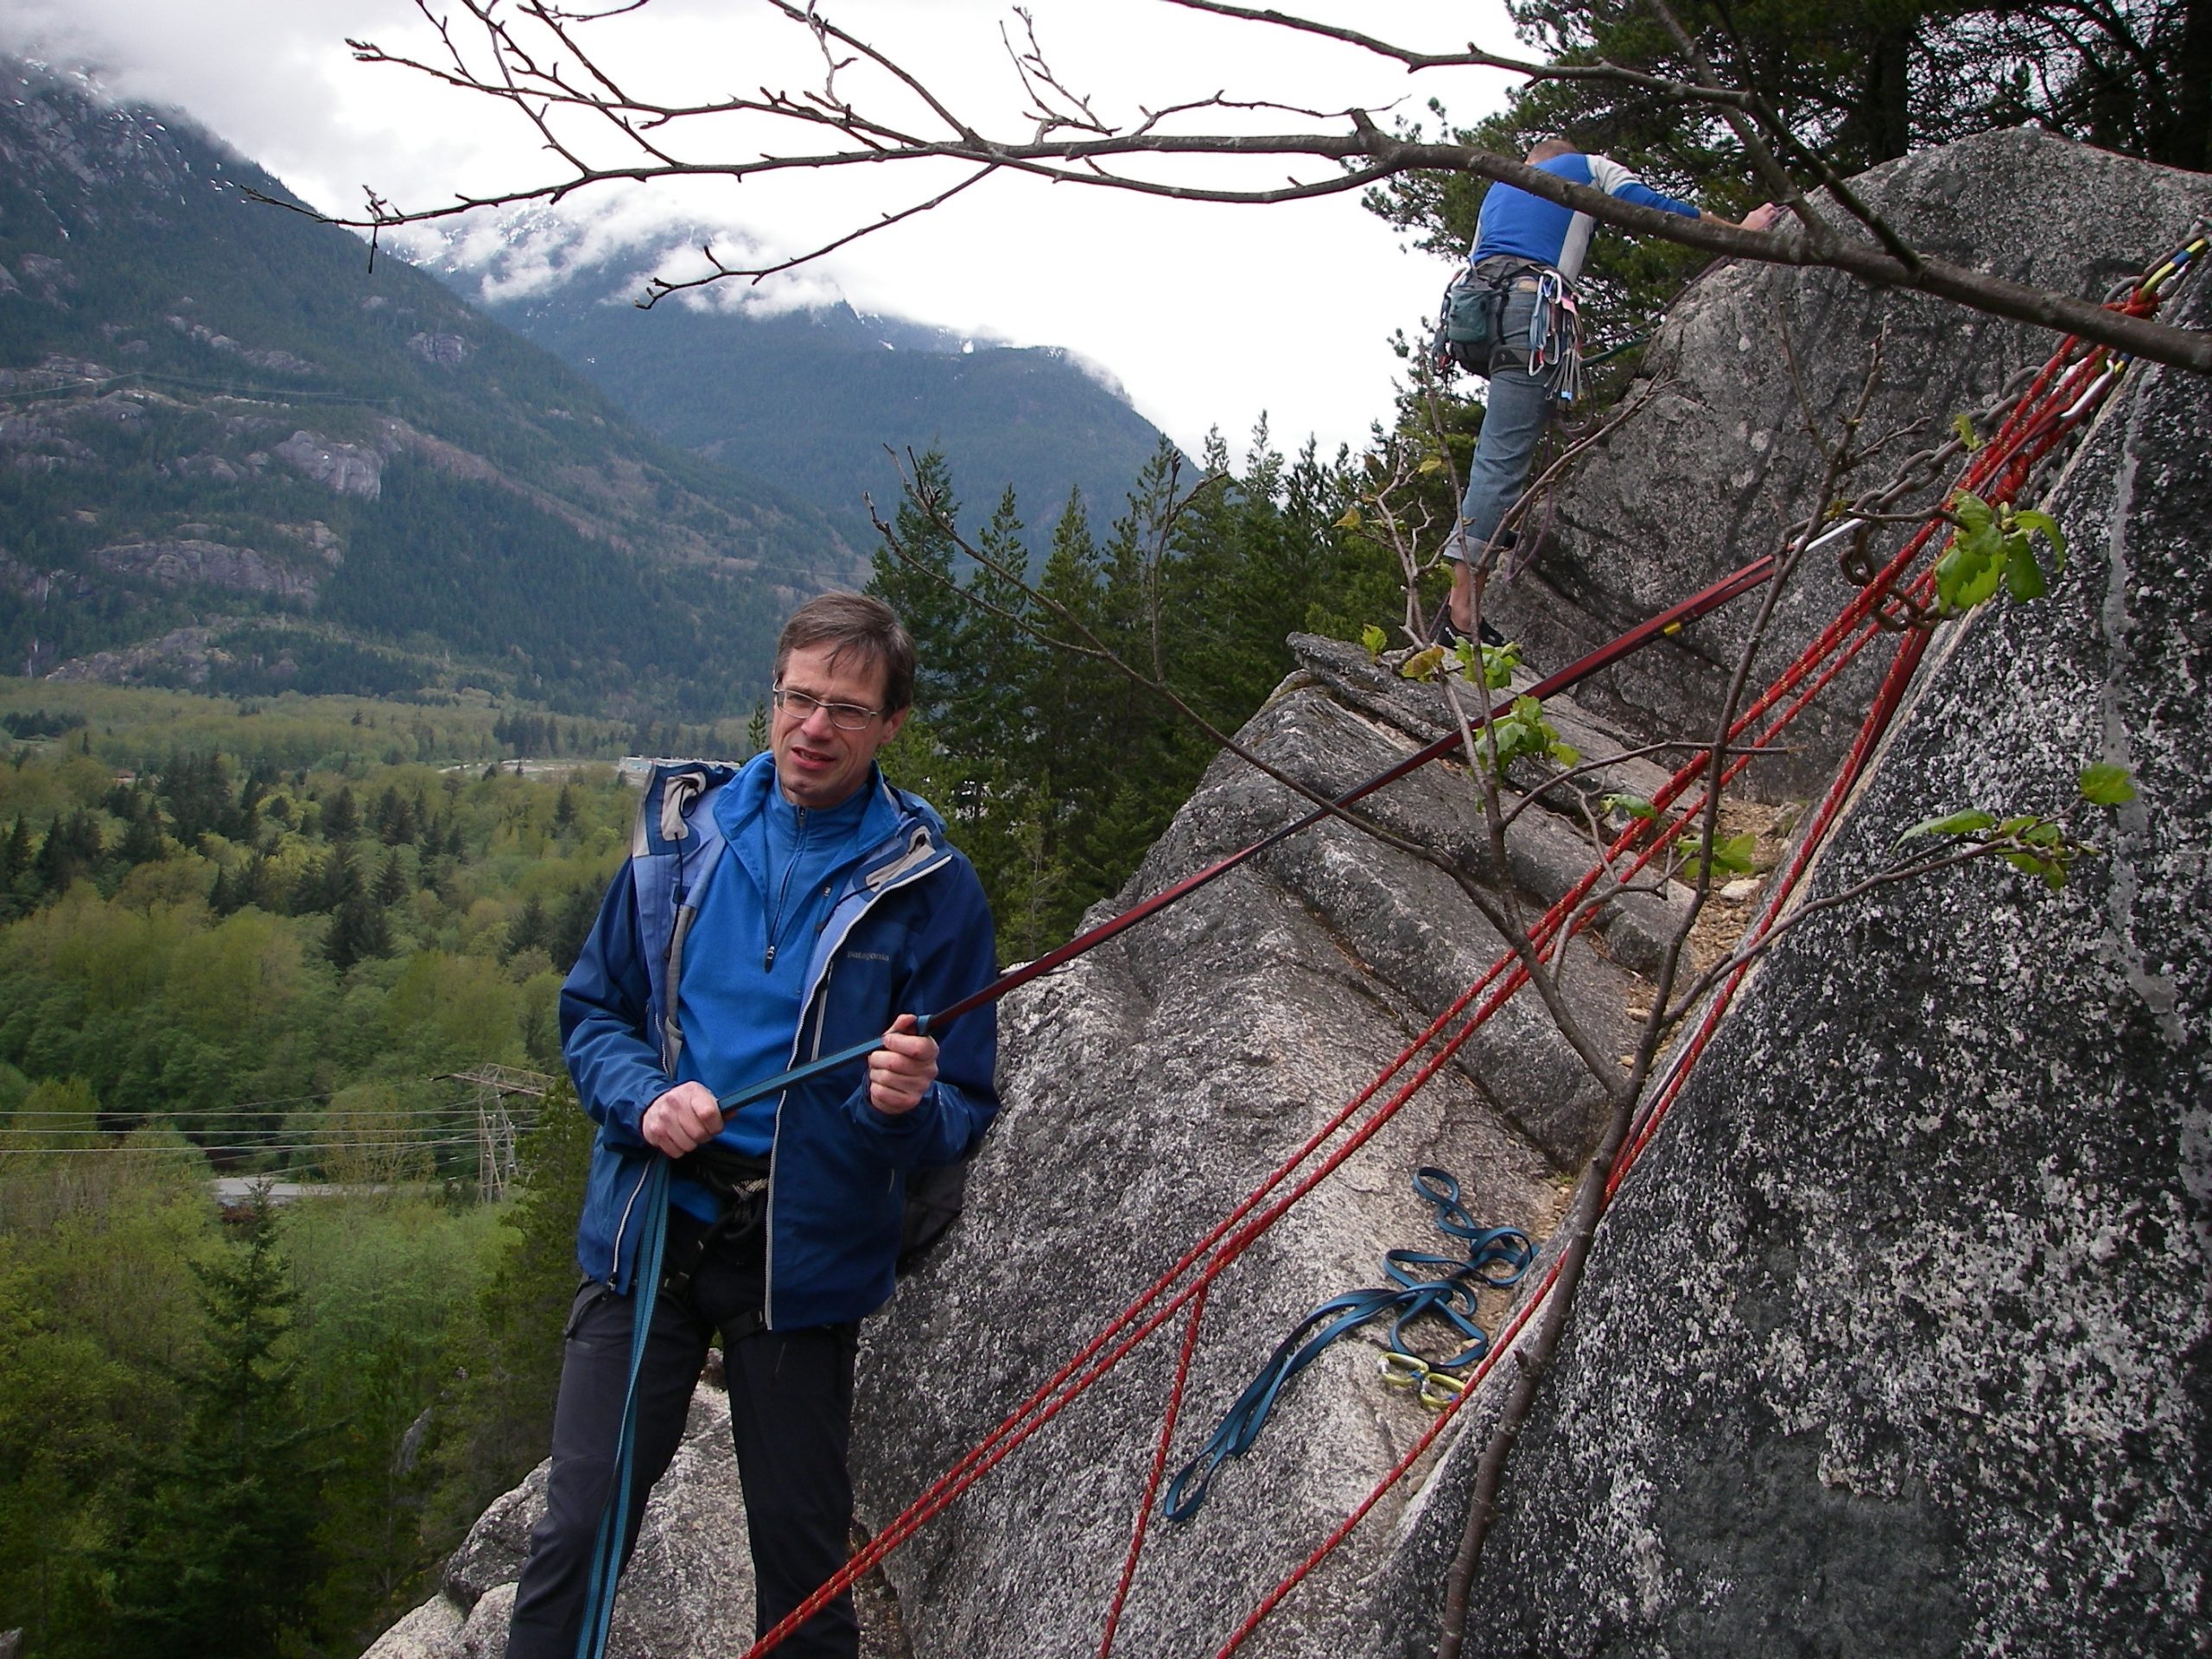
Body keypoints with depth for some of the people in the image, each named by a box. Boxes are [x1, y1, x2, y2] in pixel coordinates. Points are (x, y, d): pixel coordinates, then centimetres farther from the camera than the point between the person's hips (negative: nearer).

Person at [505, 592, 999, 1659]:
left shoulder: (926, 884, -5)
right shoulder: (685, 827, 3)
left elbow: (963, 1113, -4)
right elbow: (592, 1008, 10)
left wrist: (907, 1106, -27)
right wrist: (645, 1098, -10)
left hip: (802, 1256, -1)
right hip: (647, 1229, 2)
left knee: (803, 1559, 11)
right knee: (576, 1536, 2)